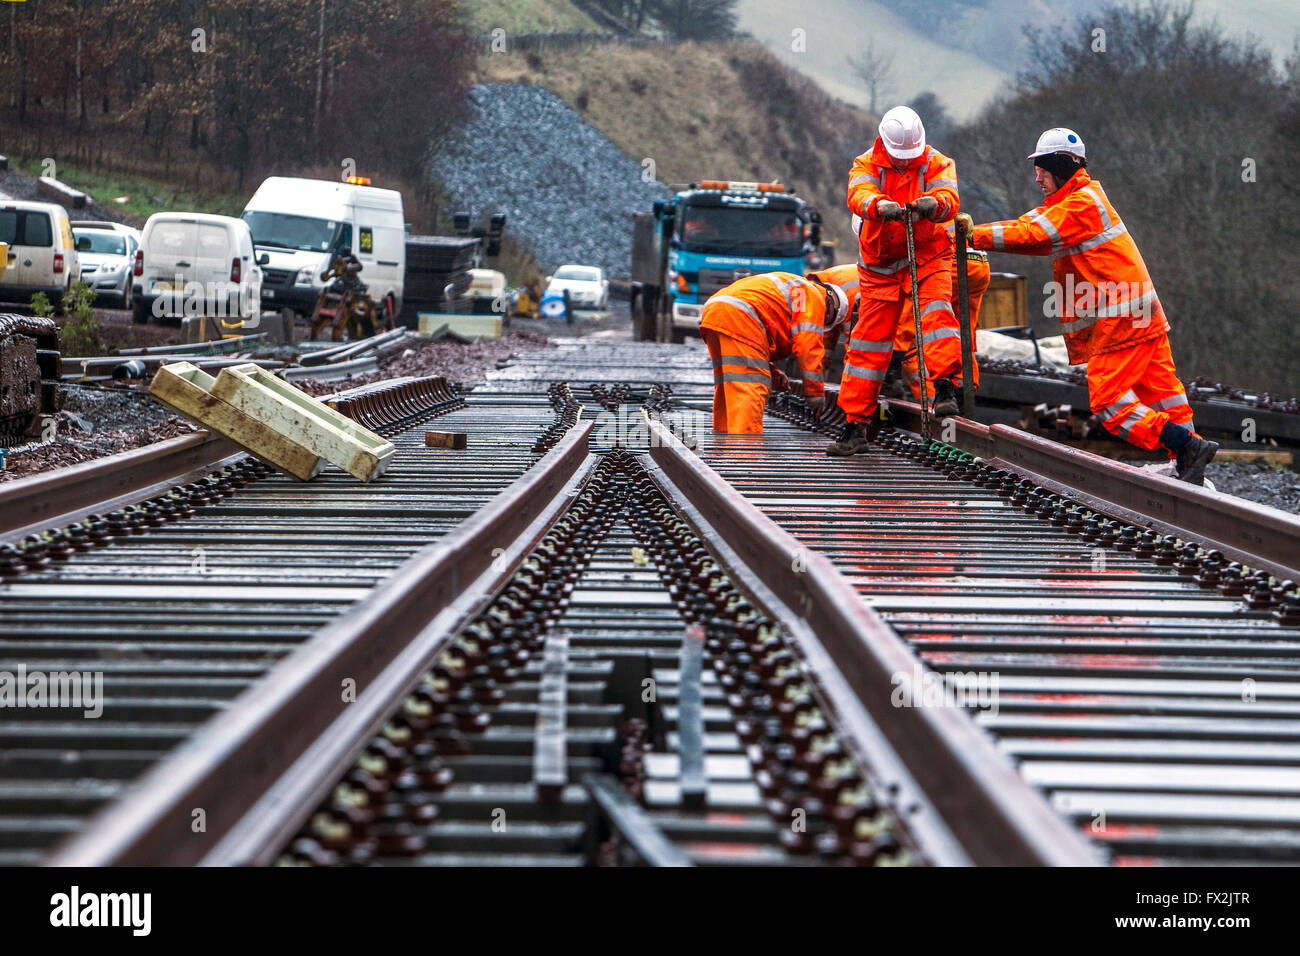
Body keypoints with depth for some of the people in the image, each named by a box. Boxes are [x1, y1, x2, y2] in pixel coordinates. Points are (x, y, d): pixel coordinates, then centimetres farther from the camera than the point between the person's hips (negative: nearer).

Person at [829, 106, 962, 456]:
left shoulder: (937, 164, -6)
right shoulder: (867, 165, -4)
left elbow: (949, 198, -25)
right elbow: (858, 195, -26)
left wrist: (933, 203, -50)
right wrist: (879, 204, -50)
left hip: (928, 257, -1)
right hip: (880, 264, 1)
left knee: (937, 309, -30)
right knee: (868, 340, 0)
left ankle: (944, 384, -37)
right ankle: (857, 424, 5)